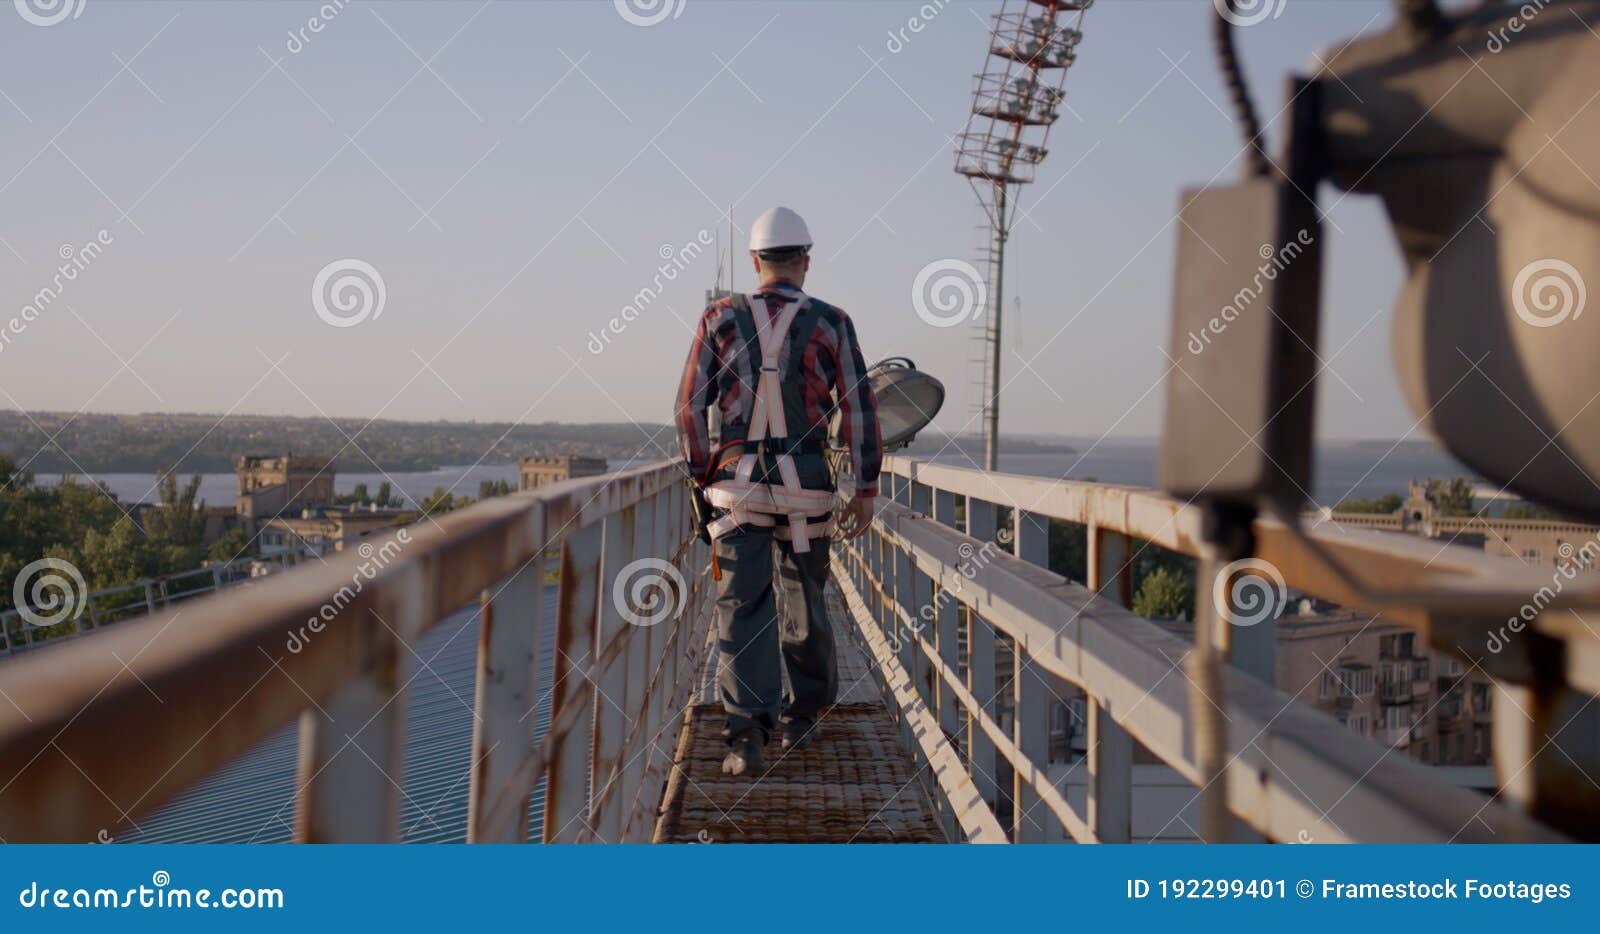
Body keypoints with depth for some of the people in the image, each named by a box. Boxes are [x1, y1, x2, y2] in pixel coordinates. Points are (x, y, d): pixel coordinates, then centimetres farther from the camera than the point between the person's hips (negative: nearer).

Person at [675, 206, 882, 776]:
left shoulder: (721, 319, 4)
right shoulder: (831, 324, 2)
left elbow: (691, 404, 3)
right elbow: (859, 408, 0)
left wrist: (702, 474, 14)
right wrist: (866, 489, 5)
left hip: (737, 480, 0)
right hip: (806, 486, 0)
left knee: (741, 609, 0)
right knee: (804, 605, 17)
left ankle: (747, 734, -11)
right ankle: (800, 718, 30)